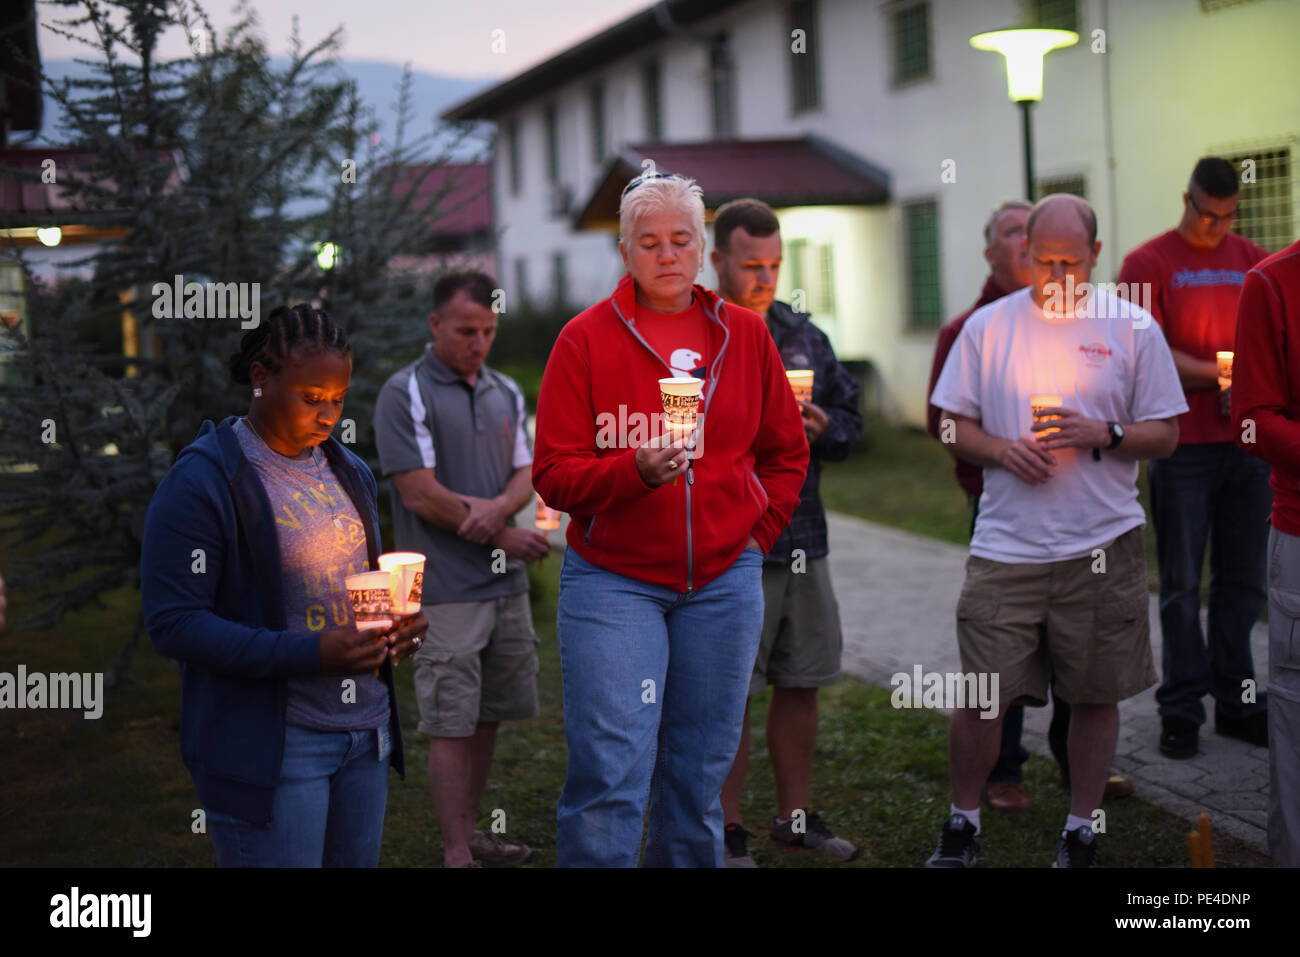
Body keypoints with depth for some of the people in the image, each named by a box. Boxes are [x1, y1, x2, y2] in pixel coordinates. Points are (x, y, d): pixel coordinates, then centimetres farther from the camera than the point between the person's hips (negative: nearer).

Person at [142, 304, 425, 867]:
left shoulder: (348, 472, 12)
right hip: (271, 747, -7)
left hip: (366, 734, 7)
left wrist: (399, 625, -1)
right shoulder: (203, 479, -11)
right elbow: (173, 624, -15)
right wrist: (310, 653, -23)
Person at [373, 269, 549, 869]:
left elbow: (527, 473, 11)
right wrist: (503, 538, -8)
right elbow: (421, 493, -14)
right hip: (446, 590, -6)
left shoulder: (506, 393, 13)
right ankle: (457, 853, 2)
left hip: (507, 584, 6)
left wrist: (500, 506, -13)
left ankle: (470, 828, 26)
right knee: (451, 725, -4)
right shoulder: (406, 393, -8)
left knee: (487, 717, 13)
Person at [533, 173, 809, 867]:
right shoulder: (585, 338, -2)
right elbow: (554, 473, -6)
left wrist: (756, 534, 8)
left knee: (700, 769, 9)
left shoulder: (744, 334, 8)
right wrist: (636, 471, -21)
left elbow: (786, 452, 18)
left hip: (723, 580, 3)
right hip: (612, 580, -3)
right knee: (610, 773, -9)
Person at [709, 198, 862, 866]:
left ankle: (795, 817, 26)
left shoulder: (805, 338, 14)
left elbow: (850, 421, 17)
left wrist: (821, 429, -5)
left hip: (803, 542, 6)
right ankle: (727, 831, 13)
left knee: (801, 686, 12)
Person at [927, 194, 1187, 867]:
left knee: (1096, 694, 7)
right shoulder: (988, 326, 5)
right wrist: (1002, 449, -10)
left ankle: (1081, 829, 23)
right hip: (1004, 543, 0)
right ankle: (962, 822, 18)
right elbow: (955, 426, 9)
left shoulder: (1132, 327, 3)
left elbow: (1165, 435, 4)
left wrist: (1103, 433, -14)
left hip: (1103, 546, 0)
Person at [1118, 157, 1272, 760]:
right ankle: (1182, 707, 9)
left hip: (1247, 443, 4)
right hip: (1181, 444, -4)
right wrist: (1216, 375, -18)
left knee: (1243, 579, 8)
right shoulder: (1148, 263, 0)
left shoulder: (1253, 262, 13)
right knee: (1181, 584, 2)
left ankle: (1237, 702, 17)